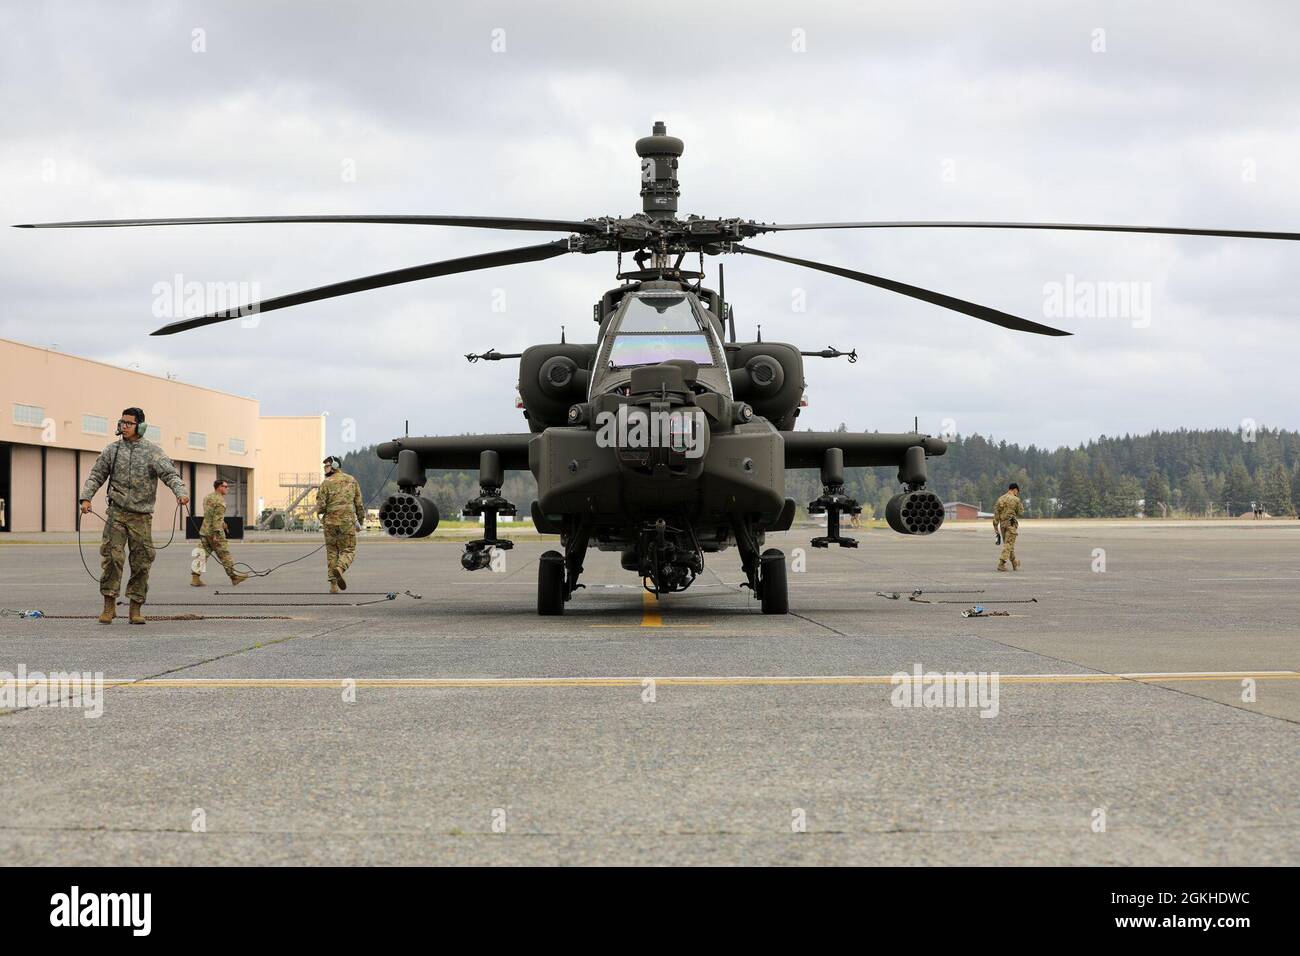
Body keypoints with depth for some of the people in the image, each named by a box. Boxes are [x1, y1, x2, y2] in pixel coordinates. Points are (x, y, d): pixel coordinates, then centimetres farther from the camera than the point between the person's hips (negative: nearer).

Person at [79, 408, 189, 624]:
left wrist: (180, 493, -25)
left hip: (142, 516, 0)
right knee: (112, 557, -12)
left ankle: (136, 608, 11)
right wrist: (86, 497, -2)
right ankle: (109, 605, -6)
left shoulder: (152, 452, 2)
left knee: (141, 562, 2)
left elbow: (170, 473, -7)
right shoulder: (112, 450, 8)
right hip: (117, 512, 0)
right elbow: (96, 476, 13)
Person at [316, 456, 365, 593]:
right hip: (347, 521, 1)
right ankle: (340, 569, -24)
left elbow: (320, 506, -8)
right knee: (348, 550, 8)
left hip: (330, 521, -1)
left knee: (332, 552, 10)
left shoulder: (326, 483, -5)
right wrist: (361, 519, 17)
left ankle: (333, 585, 6)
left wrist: (319, 511, 15)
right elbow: (359, 503, 8)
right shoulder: (351, 480, 6)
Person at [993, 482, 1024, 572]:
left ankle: (1014, 563, 27)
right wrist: (1022, 506, 18)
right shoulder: (1016, 499, -6)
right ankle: (1001, 563, -17)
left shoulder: (1000, 499, 7)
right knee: (1008, 544, -5)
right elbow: (1020, 513, -1)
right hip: (1011, 524, -5)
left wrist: (995, 526, 6)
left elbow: (996, 513, 4)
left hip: (1002, 523, 5)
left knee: (1008, 544, 15)